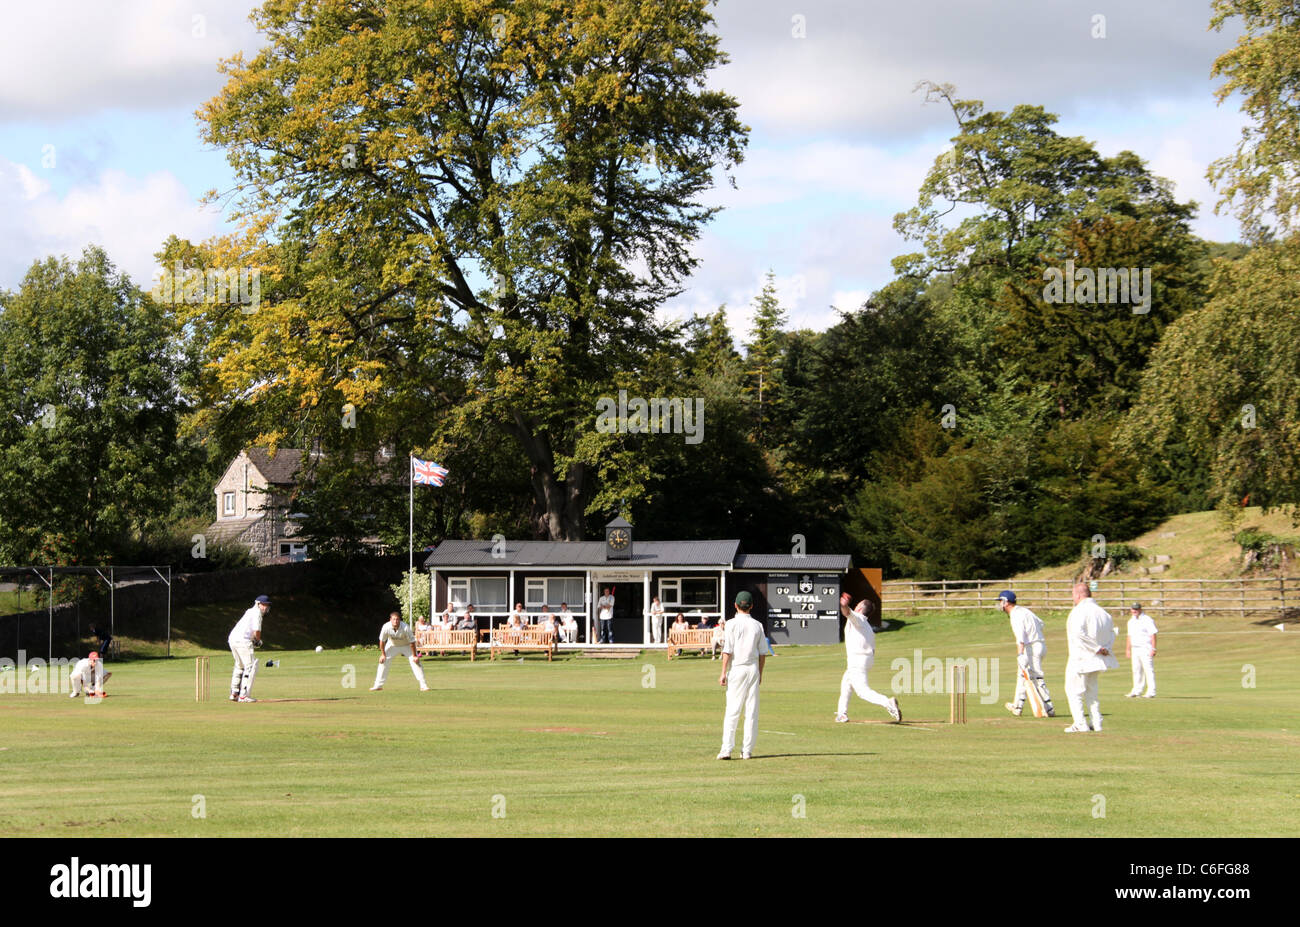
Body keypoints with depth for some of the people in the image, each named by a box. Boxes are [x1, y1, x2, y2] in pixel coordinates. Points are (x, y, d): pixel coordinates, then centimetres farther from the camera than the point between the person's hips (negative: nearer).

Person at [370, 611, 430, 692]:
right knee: (383, 661, -6)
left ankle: (423, 685, -6)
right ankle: (378, 685, 6)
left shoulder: (405, 627, -35)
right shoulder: (386, 627, -30)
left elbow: (412, 642, -25)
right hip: (392, 645, 2)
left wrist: (414, 655, -21)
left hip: (406, 646, -2)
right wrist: (383, 654, -11)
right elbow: (382, 641, -14)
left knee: (415, 662, -13)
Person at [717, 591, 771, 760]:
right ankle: (747, 750, 5)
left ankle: (727, 749, -10)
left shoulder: (732, 624, -6)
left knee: (732, 710, -3)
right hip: (753, 668, 3)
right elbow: (763, 652, 8)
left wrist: (723, 673, -8)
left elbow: (727, 650, -11)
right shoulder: (757, 625, 6)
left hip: (737, 668, -3)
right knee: (752, 711, 5)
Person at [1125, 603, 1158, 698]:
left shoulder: (1147, 620, -8)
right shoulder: (1131, 621, 16)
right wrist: (1127, 649, 19)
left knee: (1148, 670, -9)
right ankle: (1137, 690, 16)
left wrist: (1153, 649, -18)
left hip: (1145, 648, -8)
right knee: (1136, 670, 10)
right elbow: (1129, 636, 23)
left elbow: (1153, 635, -12)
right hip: (1135, 649, 8)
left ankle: (1151, 692, -10)